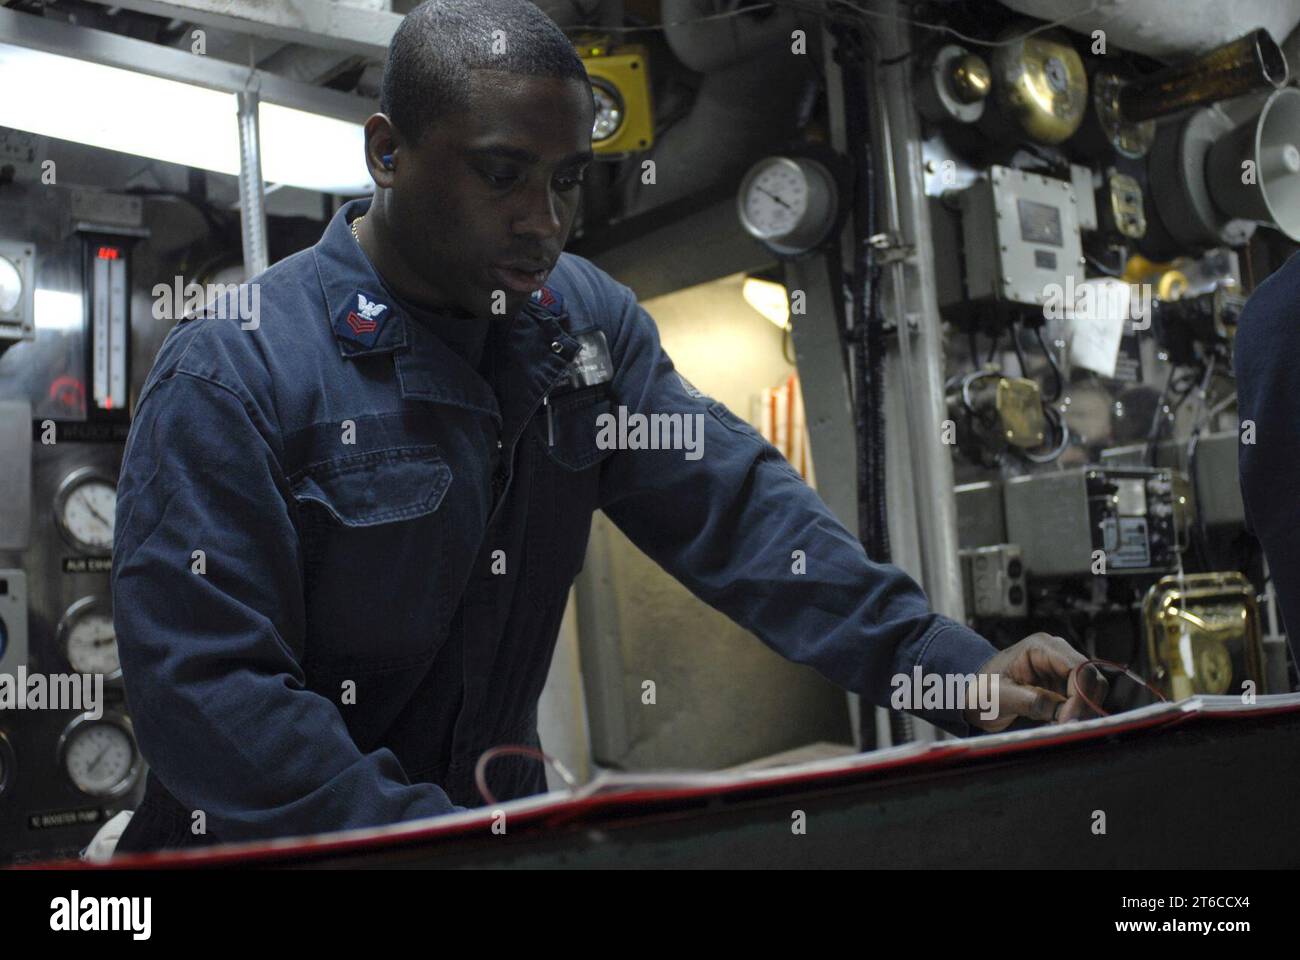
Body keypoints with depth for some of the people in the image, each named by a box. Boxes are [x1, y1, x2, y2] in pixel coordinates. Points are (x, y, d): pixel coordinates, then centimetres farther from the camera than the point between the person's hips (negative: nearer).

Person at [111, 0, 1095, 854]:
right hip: (284, 850, -3)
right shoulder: (231, 378, -17)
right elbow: (208, 693, -20)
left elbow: (731, 503, -6)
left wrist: (957, 669, -17)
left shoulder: (588, 319, 0)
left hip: (504, 812, 3)